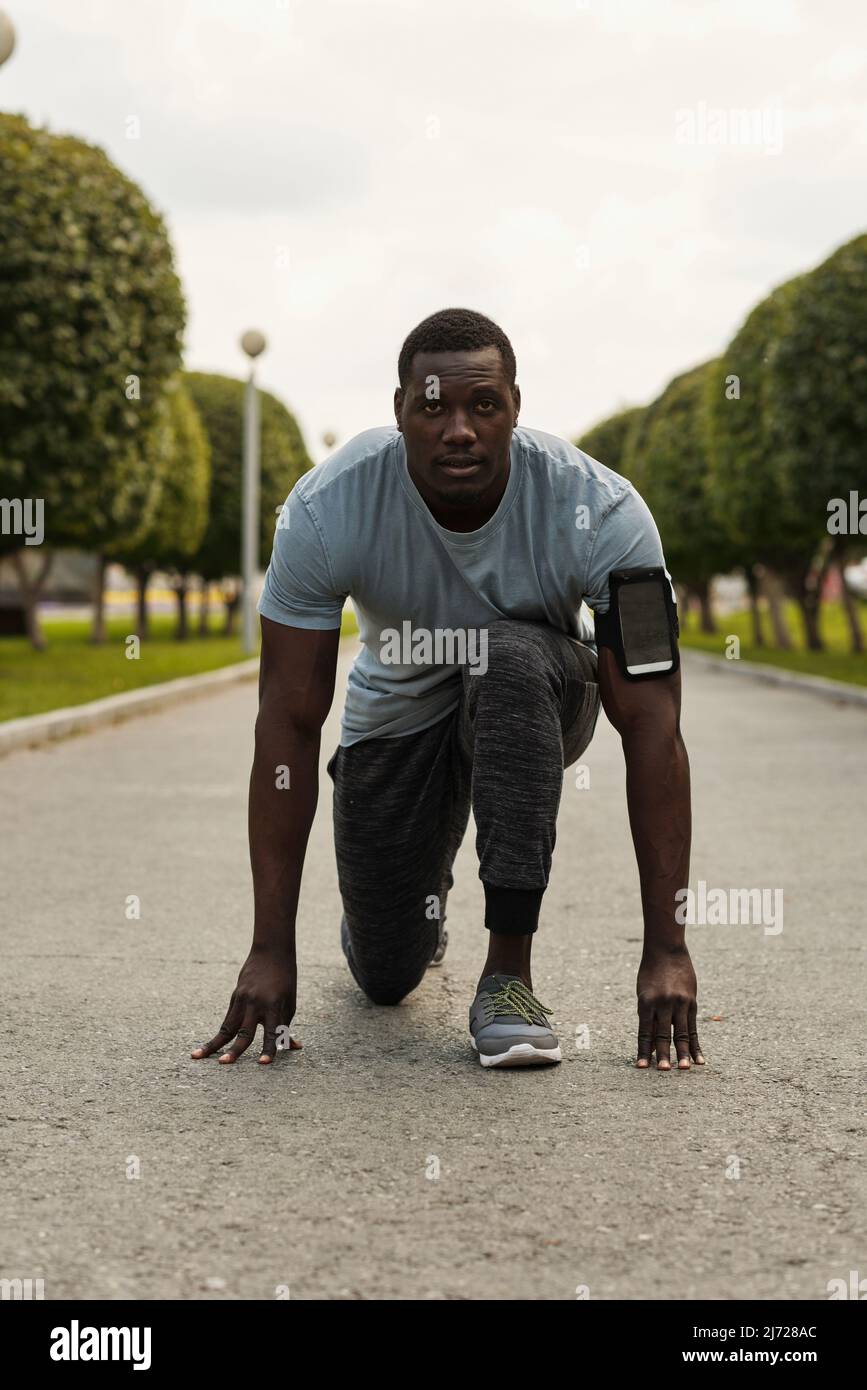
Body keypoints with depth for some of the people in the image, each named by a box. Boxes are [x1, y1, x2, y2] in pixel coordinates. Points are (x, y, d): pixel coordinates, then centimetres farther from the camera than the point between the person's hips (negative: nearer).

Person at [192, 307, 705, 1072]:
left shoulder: (601, 510, -32)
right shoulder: (326, 508, -29)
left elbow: (652, 728, -31)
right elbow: (289, 723, -26)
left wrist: (666, 947, -35)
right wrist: (272, 949, -28)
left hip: (536, 697, -1)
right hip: (399, 713, 2)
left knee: (508, 660, -38)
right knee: (385, 976, 1)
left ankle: (509, 971, -27)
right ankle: (421, 888, 41)